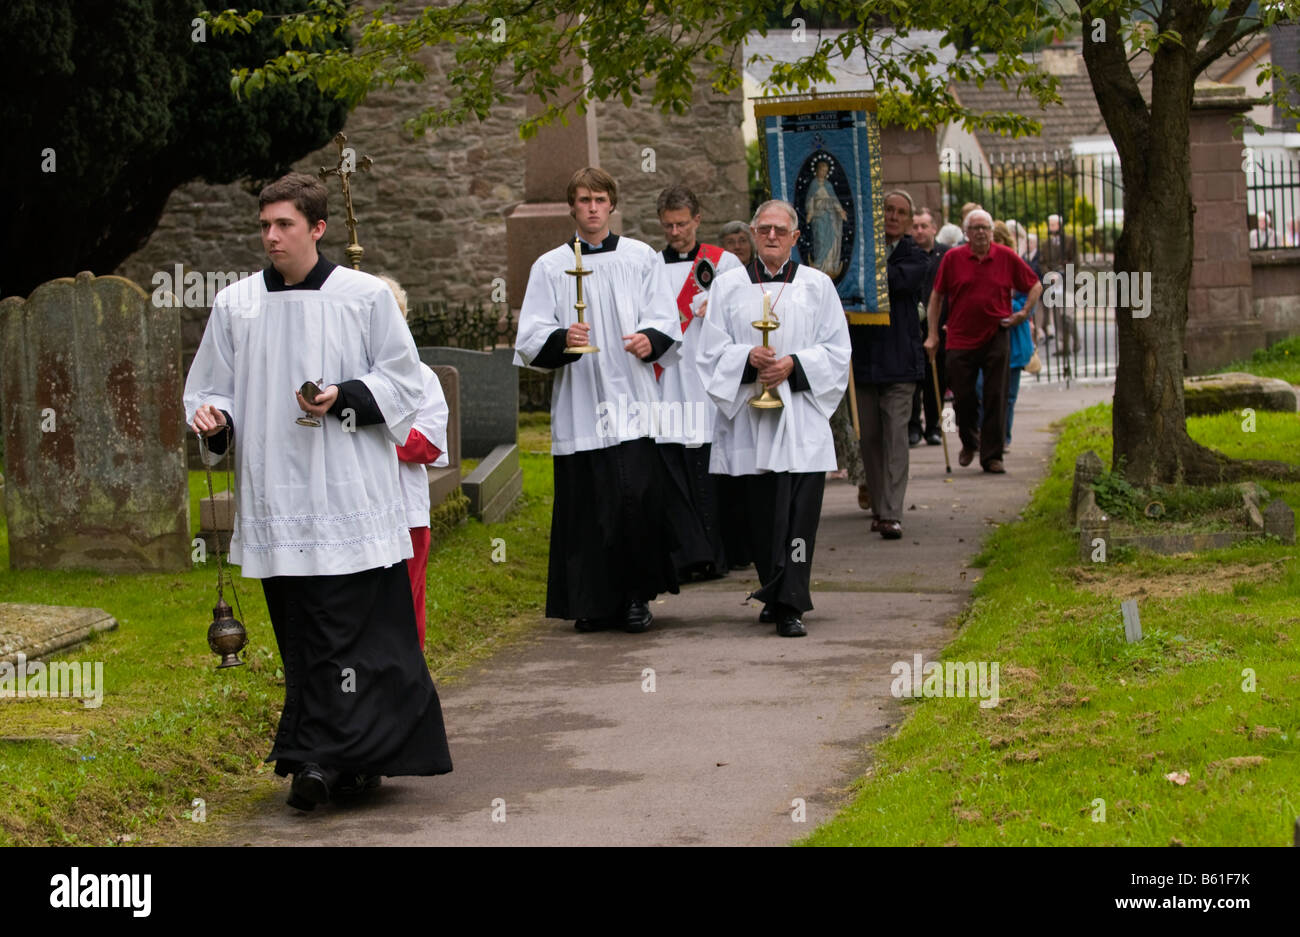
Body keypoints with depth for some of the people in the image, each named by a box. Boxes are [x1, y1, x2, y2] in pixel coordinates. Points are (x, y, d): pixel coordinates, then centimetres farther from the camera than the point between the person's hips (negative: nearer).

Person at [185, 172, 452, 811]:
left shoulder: (367, 296, 2)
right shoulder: (235, 304, 10)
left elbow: (403, 383, 3)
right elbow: (212, 389, 15)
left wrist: (344, 398, -14)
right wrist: (213, 418, -8)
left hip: (350, 494, -3)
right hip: (273, 497, 3)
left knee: (347, 632, -9)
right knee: (301, 638, 5)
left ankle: (325, 757, -7)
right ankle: (352, 763, 14)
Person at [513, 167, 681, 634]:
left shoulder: (642, 258, 12)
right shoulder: (550, 267, 10)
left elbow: (668, 324, 8)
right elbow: (530, 342, 3)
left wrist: (651, 340, -14)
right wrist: (561, 341, -18)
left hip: (630, 402, -1)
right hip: (578, 407, 1)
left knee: (636, 498, -11)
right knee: (585, 506, 0)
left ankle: (638, 597, 2)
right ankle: (594, 603, 11)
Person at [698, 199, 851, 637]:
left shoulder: (817, 285, 8)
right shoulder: (728, 286, 9)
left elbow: (836, 350, 4)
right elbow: (712, 353, 5)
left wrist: (793, 364, -12)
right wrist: (749, 358, -14)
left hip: (801, 419, -1)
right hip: (750, 419, 1)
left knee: (798, 514, -9)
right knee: (761, 514, 4)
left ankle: (789, 606, -11)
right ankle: (777, 596, 19)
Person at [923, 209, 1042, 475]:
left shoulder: (1007, 257, 2)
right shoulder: (952, 258, 1)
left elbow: (1035, 285, 13)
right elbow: (937, 295, 8)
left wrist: (1024, 313, 1)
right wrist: (932, 334, 4)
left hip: (996, 336, 0)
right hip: (961, 339, 0)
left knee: (996, 399, -2)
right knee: (962, 398, 5)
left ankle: (992, 455, 4)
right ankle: (969, 443, 30)